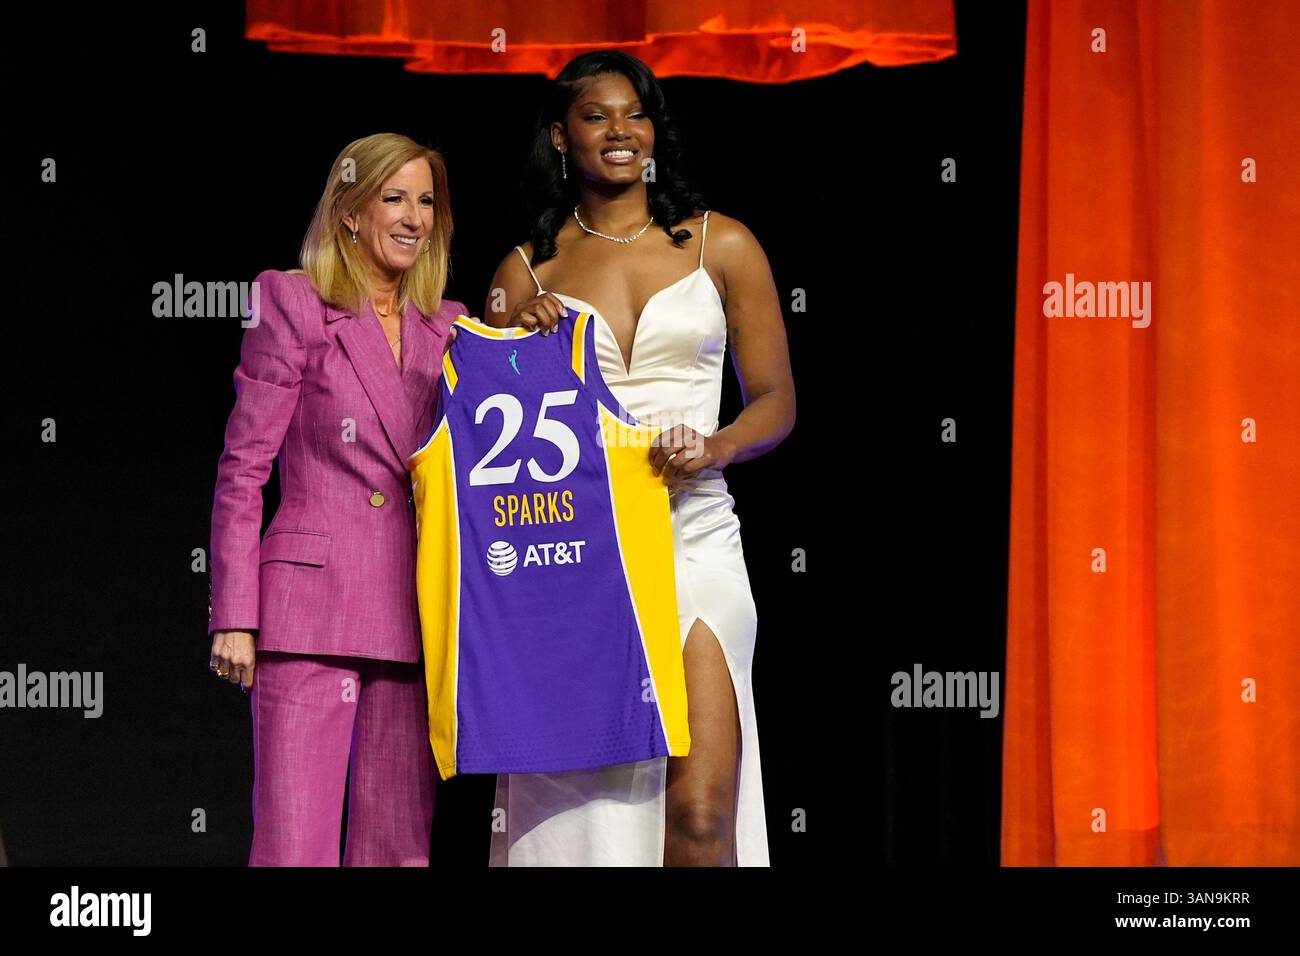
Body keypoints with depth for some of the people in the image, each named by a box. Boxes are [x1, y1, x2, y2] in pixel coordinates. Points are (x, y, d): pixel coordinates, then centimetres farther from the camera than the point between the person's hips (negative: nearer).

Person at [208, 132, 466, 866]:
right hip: (311, 606, -5)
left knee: (401, 847, 5)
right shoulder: (294, 305, 2)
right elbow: (242, 469, -2)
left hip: (412, 617, 5)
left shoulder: (446, 330, 16)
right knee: (294, 845, -9)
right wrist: (235, 616, -7)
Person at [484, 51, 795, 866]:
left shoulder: (721, 246, 8)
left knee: (700, 813, -13)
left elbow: (776, 400, 9)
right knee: (576, 813, -2)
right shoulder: (529, 270, 10)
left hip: (693, 538, -1)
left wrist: (713, 447, -11)